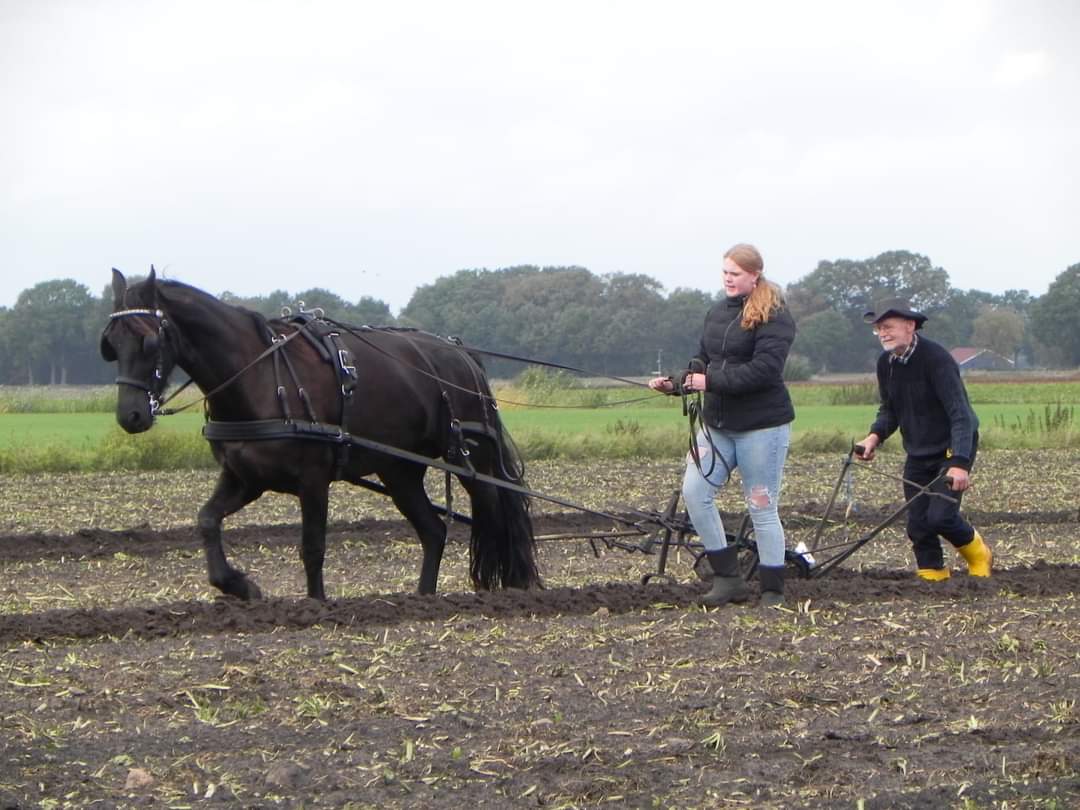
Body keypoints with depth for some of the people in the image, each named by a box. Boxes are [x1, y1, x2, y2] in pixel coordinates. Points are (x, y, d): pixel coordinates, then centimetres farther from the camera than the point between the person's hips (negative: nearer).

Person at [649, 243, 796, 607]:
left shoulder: (774, 317, -12)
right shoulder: (717, 313, 12)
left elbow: (764, 369, -22)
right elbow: (703, 362, 16)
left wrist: (711, 381, -24)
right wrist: (675, 383, -3)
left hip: (762, 426, -7)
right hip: (717, 423, 7)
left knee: (762, 507, -1)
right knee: (694, 492, -5)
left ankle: (773, 591, 9)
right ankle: (728, 578, 4)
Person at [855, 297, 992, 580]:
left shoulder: (936, 358, -22)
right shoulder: (886, 363, 1)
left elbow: (960, 414, -27)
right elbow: (889, 411, 13)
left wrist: (960, 463, -37)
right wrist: (875, 435, -10)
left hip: (951, 450, -7)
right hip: (917, 455, 7)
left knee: (940, 516, -16)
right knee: (917, 523, 0)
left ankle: (977, 553, 13)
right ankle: (932, 575, 13)